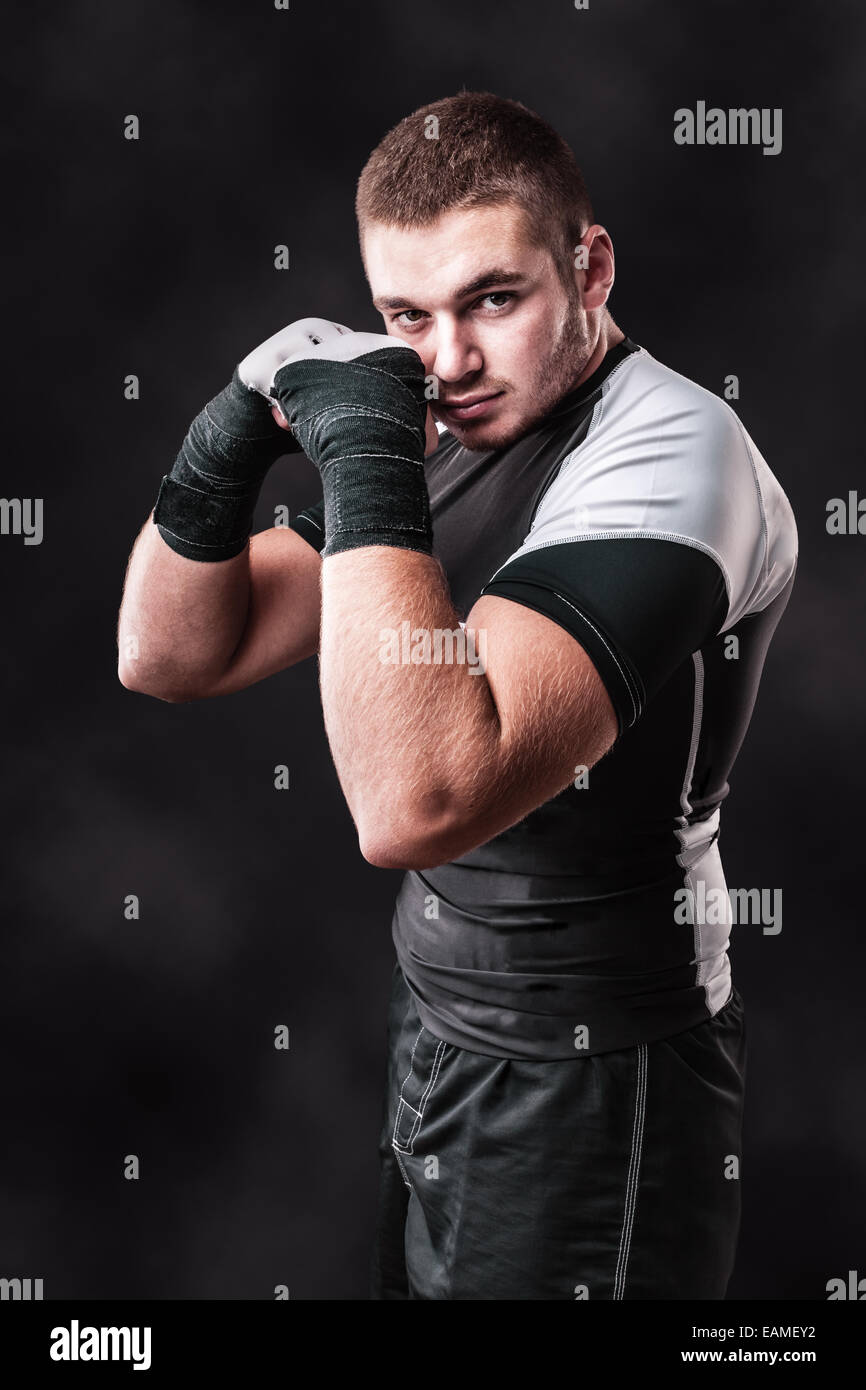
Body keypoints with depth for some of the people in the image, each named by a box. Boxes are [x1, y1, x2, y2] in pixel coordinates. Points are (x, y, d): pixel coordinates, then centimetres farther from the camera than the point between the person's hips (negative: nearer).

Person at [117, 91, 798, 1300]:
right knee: (420, 1281, 23)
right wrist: (225, 450, -11)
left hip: (584, 1082, -8)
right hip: (437, 1025, 8)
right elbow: (174, 659, 5)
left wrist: (363, 460, -30)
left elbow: (416, 805, -35)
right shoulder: (445, 441, 4)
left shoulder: (668, 452, -22)